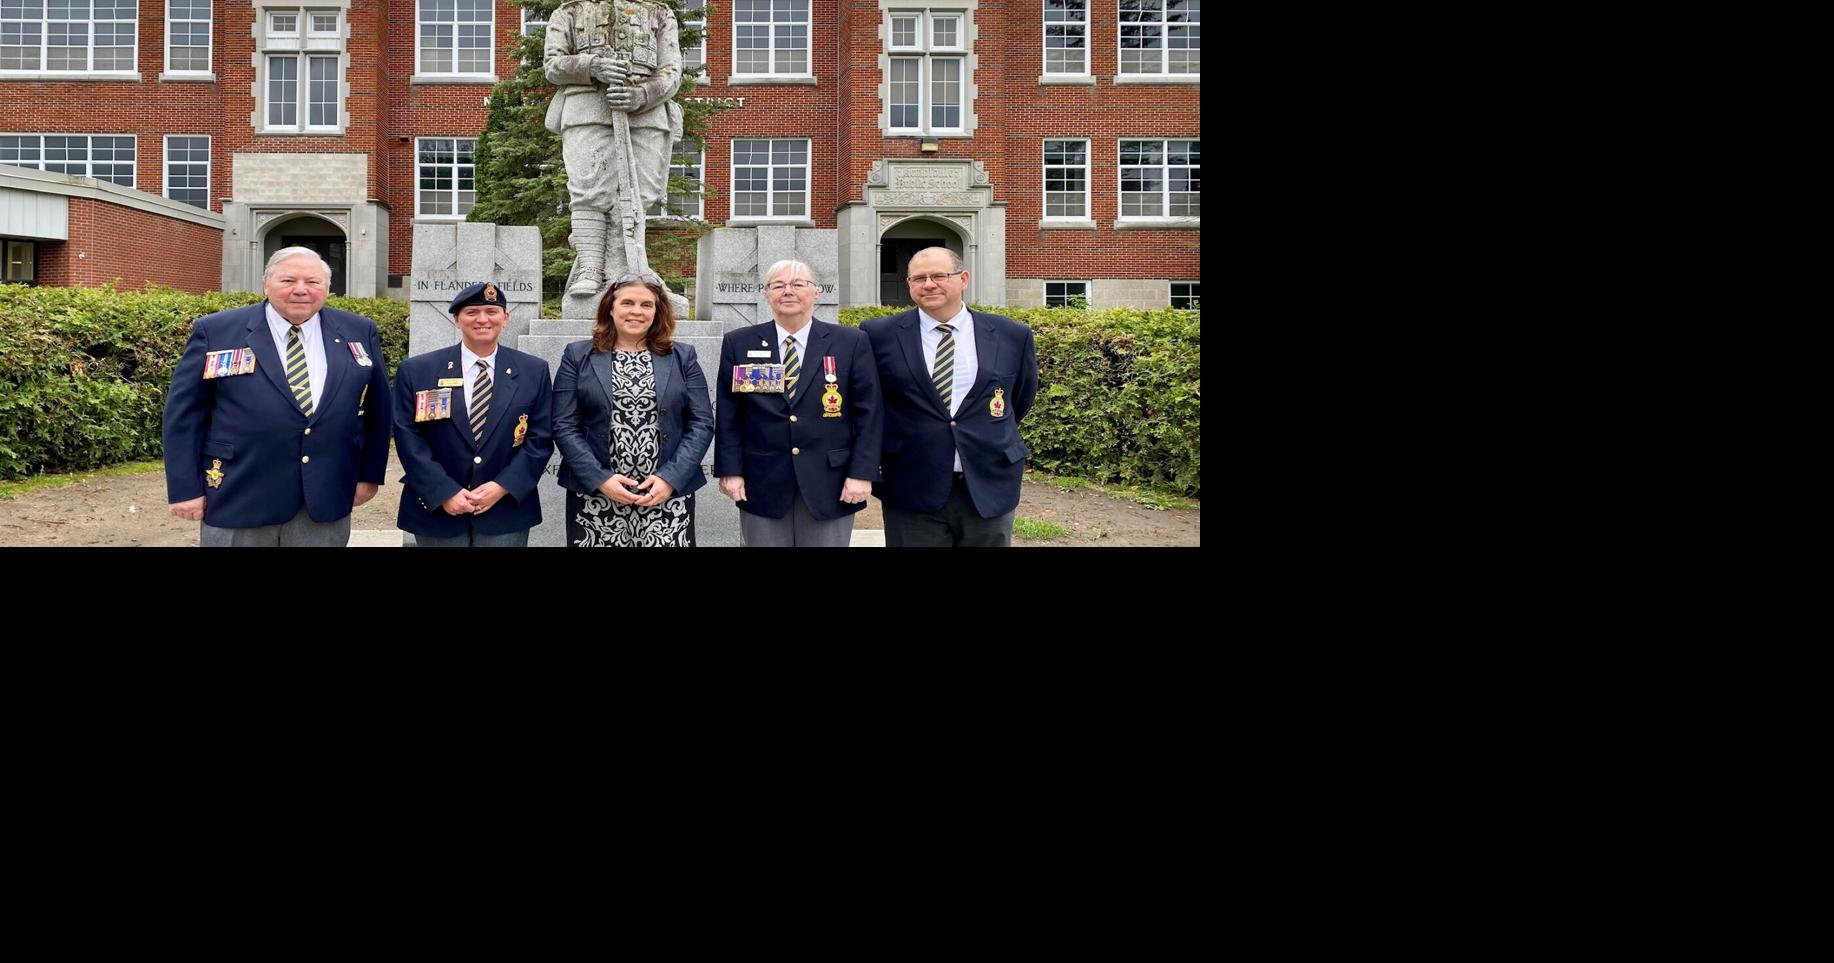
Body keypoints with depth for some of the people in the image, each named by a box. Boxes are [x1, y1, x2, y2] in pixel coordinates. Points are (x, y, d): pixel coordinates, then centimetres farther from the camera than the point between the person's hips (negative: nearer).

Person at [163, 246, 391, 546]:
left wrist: (370, 474, 8)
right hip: (237, 500, -2)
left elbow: (376, 408, 11)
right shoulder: (216, 331, -1)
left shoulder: (359, 333, 5)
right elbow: (184, 412, -1)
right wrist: (185, 487, -4)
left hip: (327, 499, 2)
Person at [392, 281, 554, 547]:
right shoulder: (416, 371, 1)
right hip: (436, 511, 0)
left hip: (506, 513, 0)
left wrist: (503, 487, -11)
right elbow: (408, 437, -3)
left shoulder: (534, 371, 3)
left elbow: (541, 438, 0)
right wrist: (444, 492, -13)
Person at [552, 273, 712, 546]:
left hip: (670, 496, 1)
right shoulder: (578, 356, 6)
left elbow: (702, 424, 2)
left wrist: (670, 479, -10)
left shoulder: (682, 357, 8)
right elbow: (564, 426, 1)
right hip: (595, 499, 0)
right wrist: (600, 479, -11)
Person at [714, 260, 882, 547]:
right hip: (761, 485, 1)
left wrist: (862, 473, -7)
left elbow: (869, 414, 0)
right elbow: (727, 415, 6)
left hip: (830, 485, 0)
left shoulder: (852, 343, 1)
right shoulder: (738, 344, 5)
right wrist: (729, 470, -2)